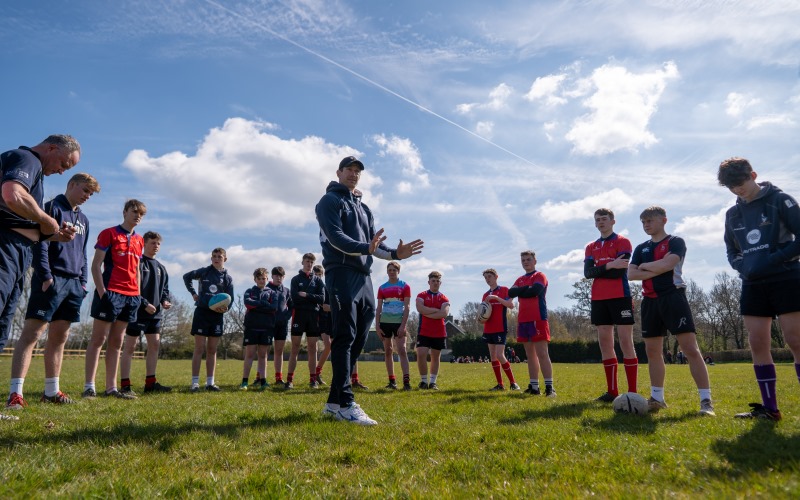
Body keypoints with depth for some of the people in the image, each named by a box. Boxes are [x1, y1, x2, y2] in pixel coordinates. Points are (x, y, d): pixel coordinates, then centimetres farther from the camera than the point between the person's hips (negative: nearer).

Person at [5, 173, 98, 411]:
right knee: (31, 334, -10)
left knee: (59, 337, 8)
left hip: (73, 284, 7)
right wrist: (46, 276, -17)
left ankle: (51, 391, 14)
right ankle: (15, 393, -10)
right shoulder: (52, 208, -1)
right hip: (52, 280, -7)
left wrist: (83, 281, 13)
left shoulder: (83, 219, 21)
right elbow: (40, 244, -10)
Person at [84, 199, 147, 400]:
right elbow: (96, 264, -5)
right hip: (110, 292, -6)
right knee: (98, 338, -3)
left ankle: (111, 388, 10)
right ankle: (89, 386, -1)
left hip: (131, 295, 6)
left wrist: (138, 293, 12)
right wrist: (102, 291, -14)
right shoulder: (109, 233, 0)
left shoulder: (139, 240, 17)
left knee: (116, 341, 8)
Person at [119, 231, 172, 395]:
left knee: (155, 345, 7)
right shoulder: (137, 263, -7)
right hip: (138, 312, -7)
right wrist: (145, 304, -18)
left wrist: (165, 300, 2)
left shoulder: (161, 268, 15)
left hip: (155, 313, 7)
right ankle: (125, 385, 2)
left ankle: (150, 382, 13)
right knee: (130, 346, -2)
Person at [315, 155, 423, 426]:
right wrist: (365, 248, -29)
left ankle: (334, 401, 13)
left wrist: (395, 253, -5)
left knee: (357, 340, 6)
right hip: (342, 273, -8)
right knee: (344, 338, -13)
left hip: (363, 276, 8)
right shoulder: (330, 201, 4)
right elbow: (335, 236, -13)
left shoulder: (364, 209, 26)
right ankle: (346, 404, -13)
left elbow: (375, 243, 16)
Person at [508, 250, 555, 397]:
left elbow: (534, 291, -17)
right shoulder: (520, 280, 20)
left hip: (538, 319, -7)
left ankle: (549, 387, -9)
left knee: (542, 354, -11)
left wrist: (520, 291, -1)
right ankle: (534, 387, 13)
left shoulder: (540, 276, 0)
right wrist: (527, 289, -9)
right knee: (530, 354, 9)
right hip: (523, 320, 7)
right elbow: (511, 293, 3)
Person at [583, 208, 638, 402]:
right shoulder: (591, 247, 16)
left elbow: (619, 271, -12)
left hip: (620, 297, -5)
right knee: (604, 343, 4)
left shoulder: (623, 242, 1)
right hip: (598, 299, 5)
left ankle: (632, 392, -3)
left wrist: (597, 271, -4)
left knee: (626, 342, -6)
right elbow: (587, 273, -1)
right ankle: (612, 391, 10)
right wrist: (608, 266, -15)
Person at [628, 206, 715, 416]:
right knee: (652, 351, 9)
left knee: (690, 348, -10)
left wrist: (645, 266, -2)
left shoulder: (676, 242, 0)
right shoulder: (641, 248, 15)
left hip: (673, 298, -6)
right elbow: (631, 274, 2)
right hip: (650, 301, 6)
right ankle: (657, 398, 19)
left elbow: (666, 264, -19)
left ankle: (706, 400, -6)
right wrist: (657, 269, -9)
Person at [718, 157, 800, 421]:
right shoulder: (733, 214, 13)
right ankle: (769, 407, 8)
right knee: (758, 345, 2)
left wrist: (774, 260, -17)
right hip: (753, 285, 5)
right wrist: (743, 266, 0)